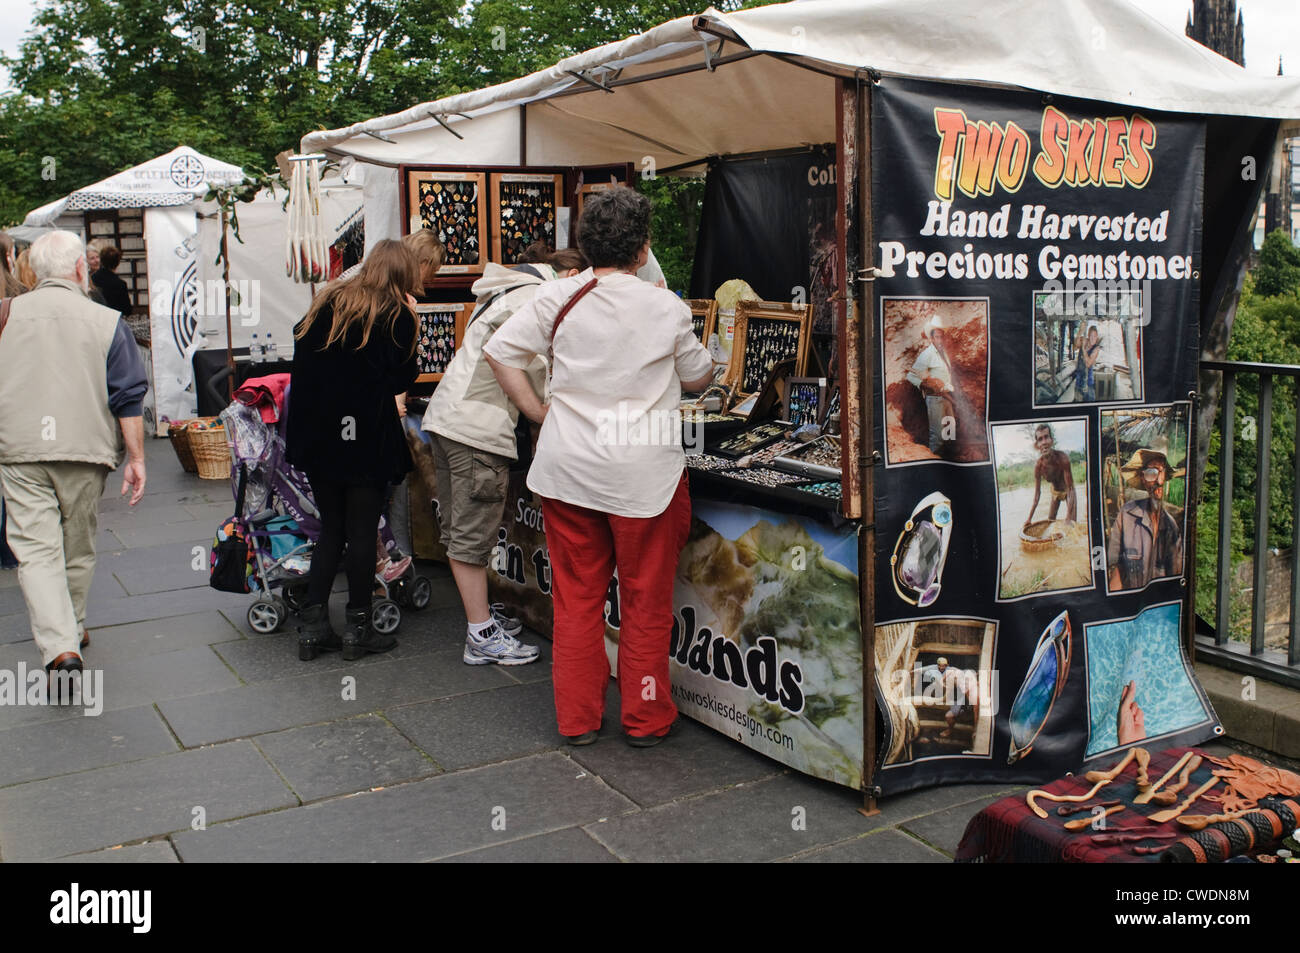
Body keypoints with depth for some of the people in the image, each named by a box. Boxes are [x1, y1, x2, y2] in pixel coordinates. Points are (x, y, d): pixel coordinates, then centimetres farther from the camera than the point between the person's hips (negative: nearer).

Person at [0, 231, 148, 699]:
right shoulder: (106, 321, -1)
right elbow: (128, 397, -4)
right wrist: (136, 457, 1)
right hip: (84, 450, 0)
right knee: (78, 549, 16)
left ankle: (59, 647, -16)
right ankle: (72, 629, 31)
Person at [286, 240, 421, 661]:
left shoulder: (328, 301, 10)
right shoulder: (396, 317, -6)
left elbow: (302, 355, 12)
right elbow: (401, 380, -6)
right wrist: (410, 320, 0)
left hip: (316, 434, 5)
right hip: (366, 437, -5)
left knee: (331, 528, 14)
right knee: (362, 532, 4)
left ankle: (313, 625, 12)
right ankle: (358, 629, 10)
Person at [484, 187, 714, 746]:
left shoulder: (558, 297, -2)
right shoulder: (667, 309, -5)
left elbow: (501, 353, -3)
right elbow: (698, 379, 9)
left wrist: (541, 414, 5)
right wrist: (698, 350, 29)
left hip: (567, 467, 2)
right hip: (644, 474, -2)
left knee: (576, 596, 14)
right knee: (645, 601, 11)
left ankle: (577, 719, 24)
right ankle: (645, 720, 23)